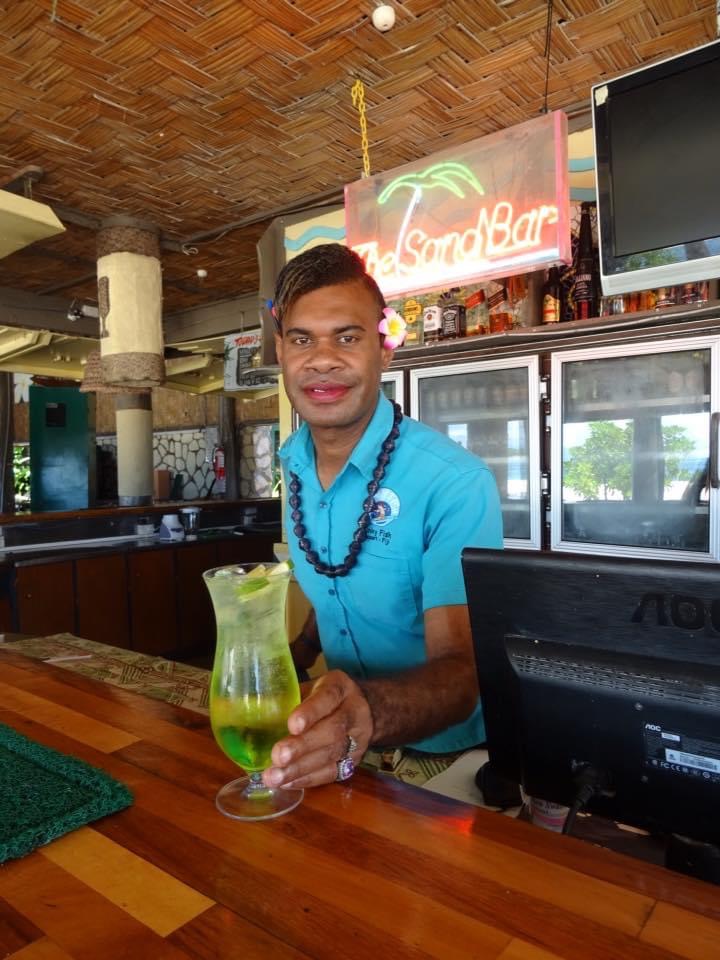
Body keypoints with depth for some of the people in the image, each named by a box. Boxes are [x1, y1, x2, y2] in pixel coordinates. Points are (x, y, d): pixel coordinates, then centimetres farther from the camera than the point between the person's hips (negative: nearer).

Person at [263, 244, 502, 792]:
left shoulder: (454, 484, -22)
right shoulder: (292, 465, -2)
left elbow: (459, 670, -27)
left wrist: (370, 711, -45)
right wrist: (288, 665, 2)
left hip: (443, 757, -3)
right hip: (341, 748, 4)